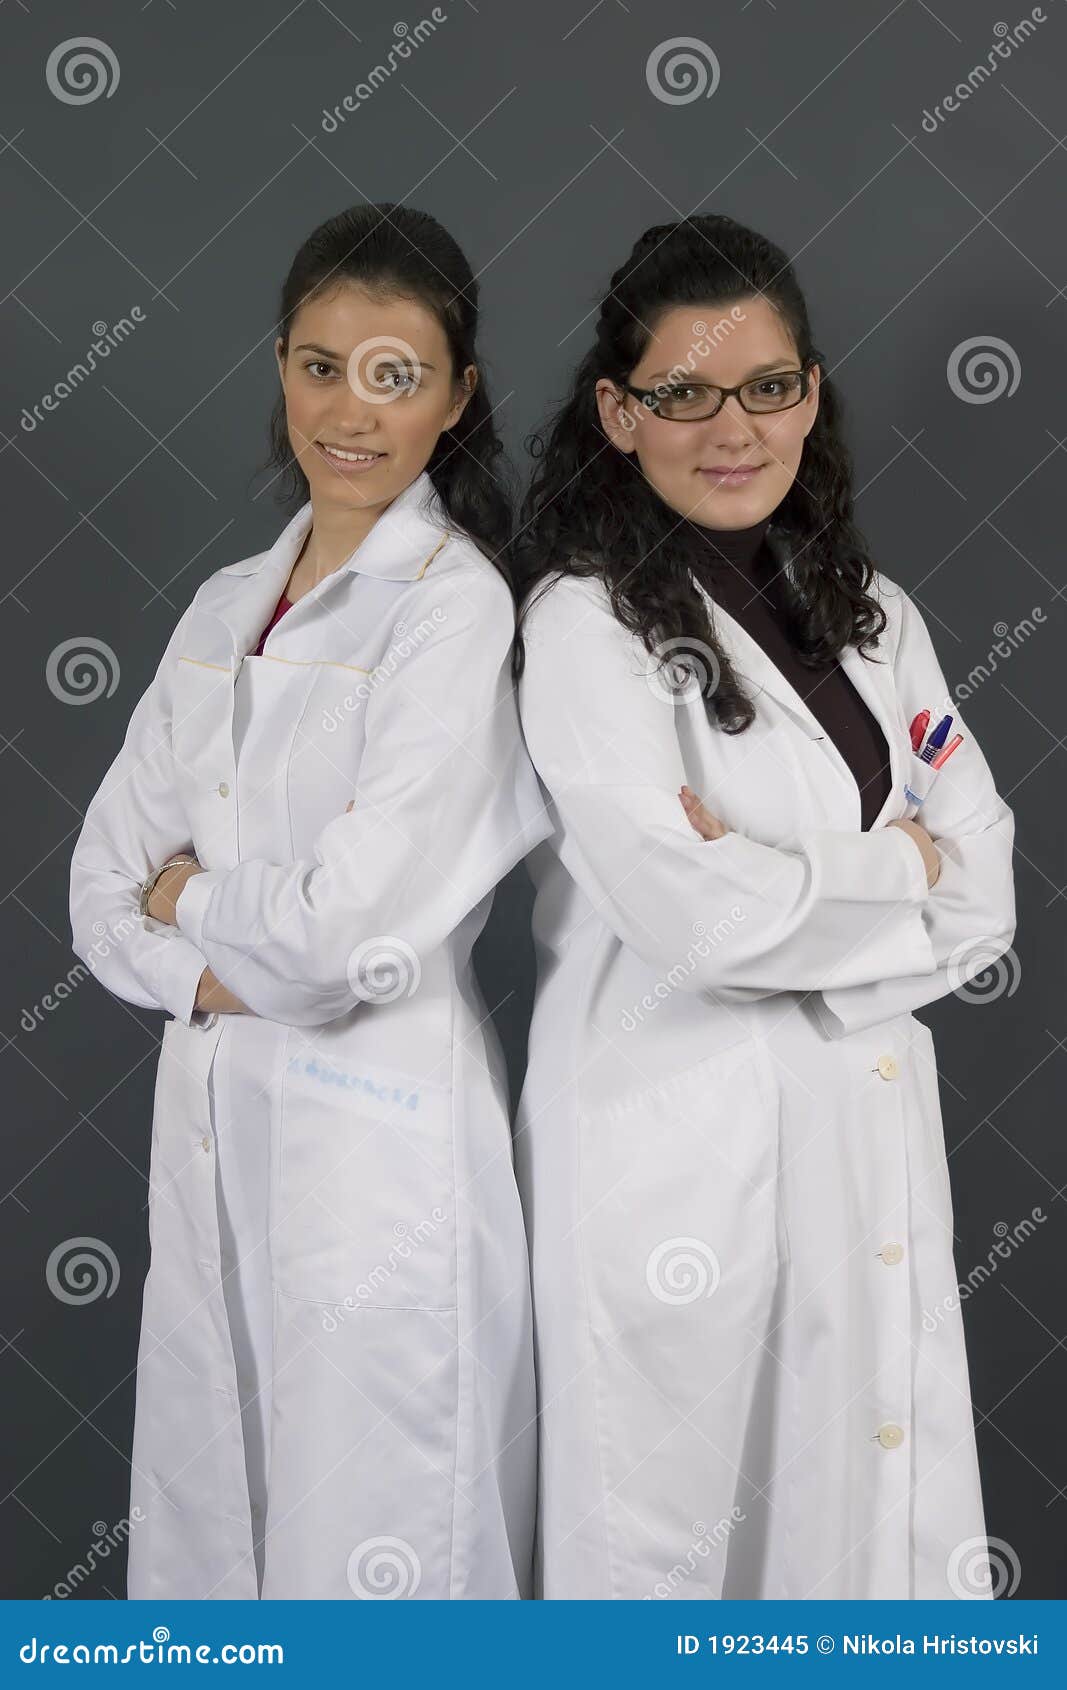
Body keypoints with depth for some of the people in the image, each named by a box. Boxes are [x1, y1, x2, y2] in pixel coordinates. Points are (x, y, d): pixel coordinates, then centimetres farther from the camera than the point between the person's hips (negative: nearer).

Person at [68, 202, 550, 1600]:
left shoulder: (455, 605, -11)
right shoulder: (229, 606, 10)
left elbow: (353, 924, -19)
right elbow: (106, 885, 7)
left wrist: (188, 899, -2)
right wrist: (236, 971, -11)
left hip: (380, 1129, -6)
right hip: (210, 1116, 7)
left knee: (373, 1550, 6)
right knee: (209, 1516, 18)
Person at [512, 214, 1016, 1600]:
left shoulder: (871, 616, 9)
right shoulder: (586, 624, -9)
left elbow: (984, 903, 4)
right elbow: (691, 913, -19)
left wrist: (782, 885, -12)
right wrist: (896, 871, -5)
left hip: (871, 1134, 6)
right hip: (677, 1154, -5)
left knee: (865, 1503, 14)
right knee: (673, 1534, 9)